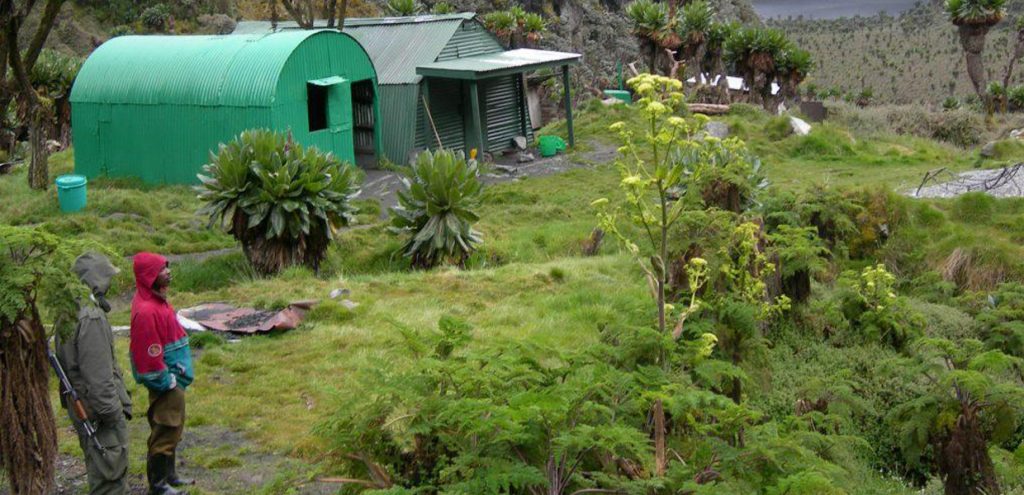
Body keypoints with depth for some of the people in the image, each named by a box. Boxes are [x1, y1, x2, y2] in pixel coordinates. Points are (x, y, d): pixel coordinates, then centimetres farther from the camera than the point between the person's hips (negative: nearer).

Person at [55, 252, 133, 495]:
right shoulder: (91, 318, -25)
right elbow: (98, 373, -26)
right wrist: (112, 412, -19)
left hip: (79, 407, 10)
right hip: (98, 409, -10)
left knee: (99, 468, 22)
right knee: (109, 475, -2)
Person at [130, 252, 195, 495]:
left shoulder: (157, 300, 7)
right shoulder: (146, 311, -24)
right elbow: (151, 356, -24)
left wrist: (177, 377, 15)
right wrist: (168, 381, -15)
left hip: (173, 380, 10)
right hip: (165, 383, -10)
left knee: (172, 429, 20)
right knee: (165, 432, 2)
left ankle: (169, 475, 34)